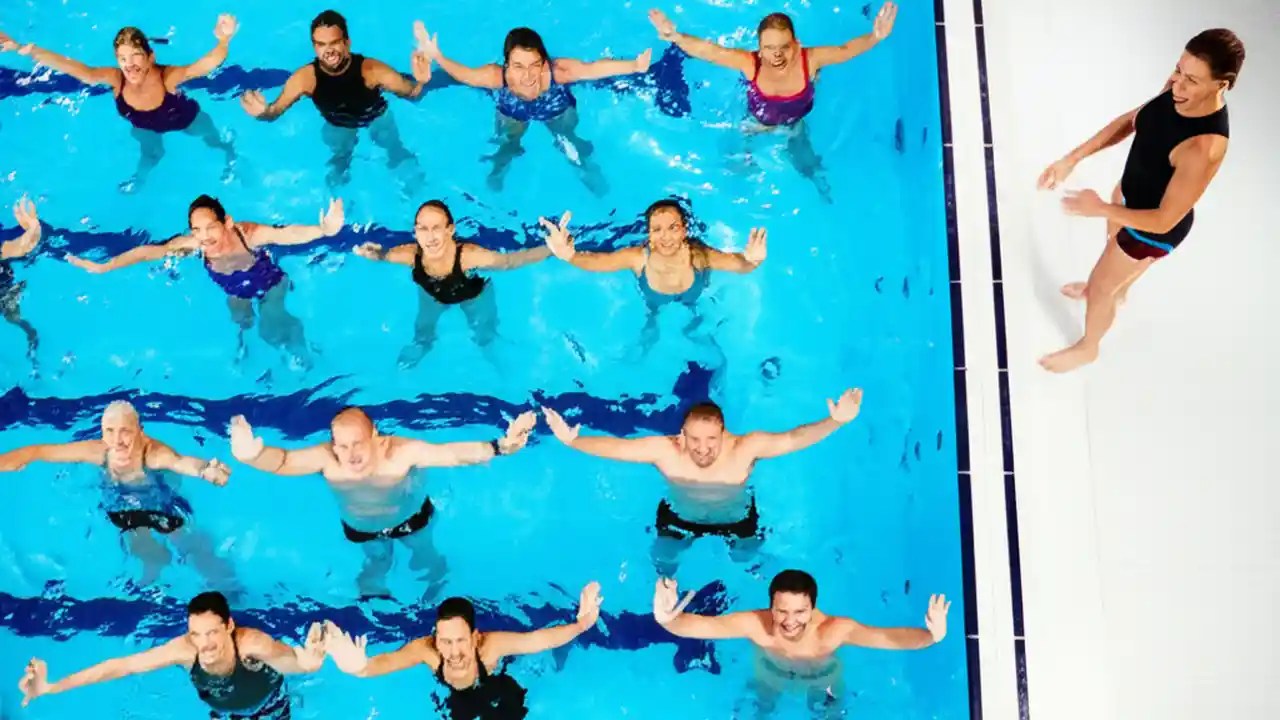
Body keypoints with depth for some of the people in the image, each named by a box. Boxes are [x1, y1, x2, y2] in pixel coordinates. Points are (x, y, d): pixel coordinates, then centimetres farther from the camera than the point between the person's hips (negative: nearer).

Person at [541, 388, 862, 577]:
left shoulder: (746, 447, -40)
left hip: (737, 518, 0)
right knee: (664, 563, 20)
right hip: (680, 518, 1)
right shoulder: (664, 449, -37)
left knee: (748, 558, 24)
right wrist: (572, 441, -52)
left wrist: (835, 421, -61)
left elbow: (794, 438, -45)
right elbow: (615, 447, -37)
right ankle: (666, 585, 60)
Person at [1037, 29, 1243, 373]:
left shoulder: (1203, 148, -43)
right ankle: (1116, 290, 72)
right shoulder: (1180, 88, -21)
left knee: (1099, 288, 16)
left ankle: (1087, 347, 48)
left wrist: (1100, 209, -26)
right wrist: (1072, 159, -9)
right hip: (1131, 190, 7)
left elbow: (1164, 221, -33)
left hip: (1153, 227, -7)